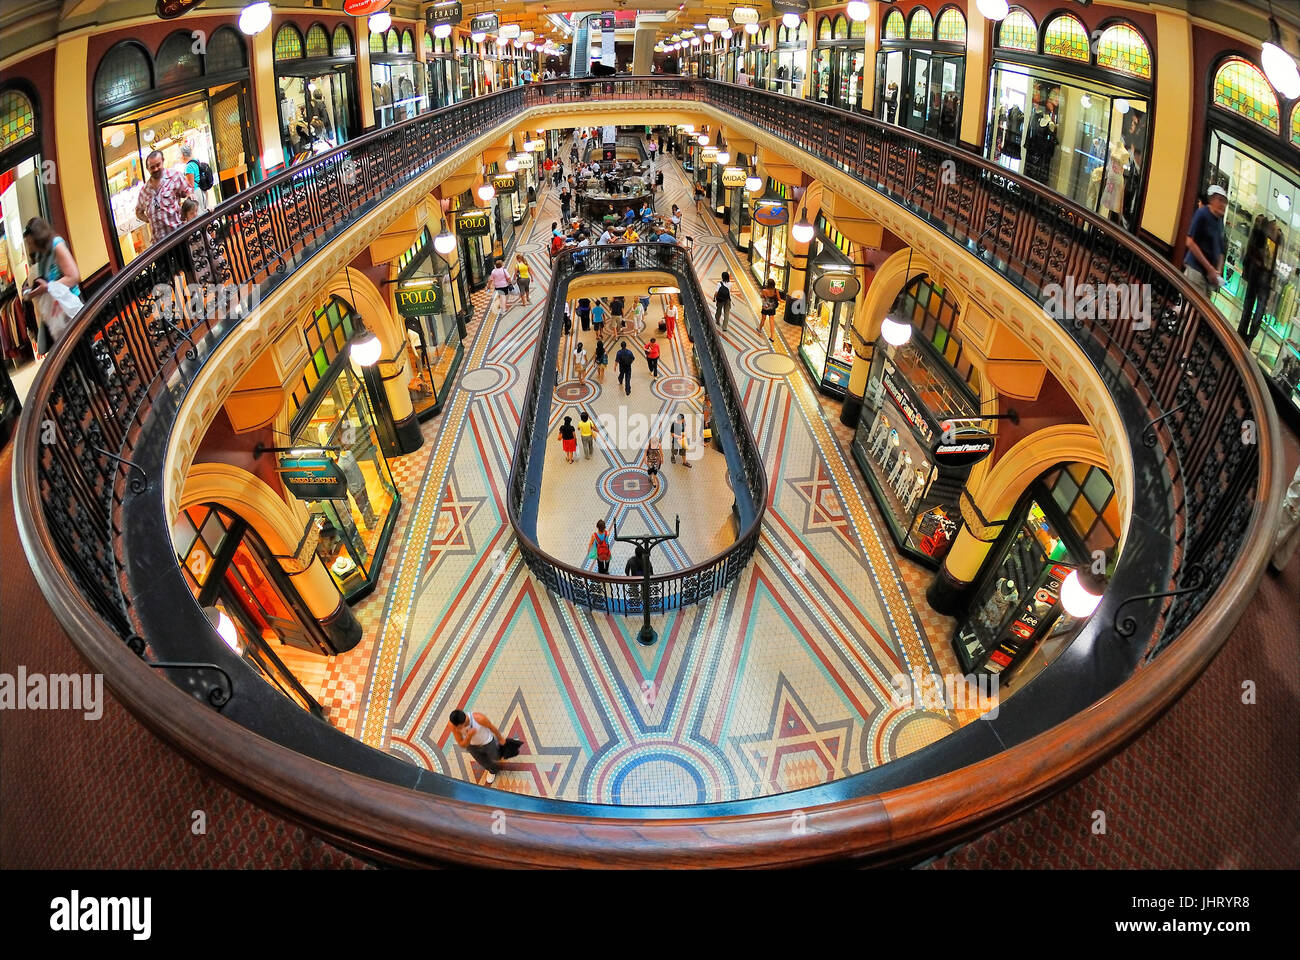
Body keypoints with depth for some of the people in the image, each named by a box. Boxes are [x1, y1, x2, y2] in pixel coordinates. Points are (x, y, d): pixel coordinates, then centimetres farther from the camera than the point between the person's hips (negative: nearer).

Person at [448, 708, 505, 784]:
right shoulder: (454, 726, -36)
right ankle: (492, 770, 61)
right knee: (484, 764, 27)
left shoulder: (478, 718, -45)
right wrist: (469, 736, -48)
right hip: (472, 746, 2)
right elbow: (462, 745, -25)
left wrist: (501, 739, -4)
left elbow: (492, 727, -22)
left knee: (495, 758, 27)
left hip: (488, 743, -2)